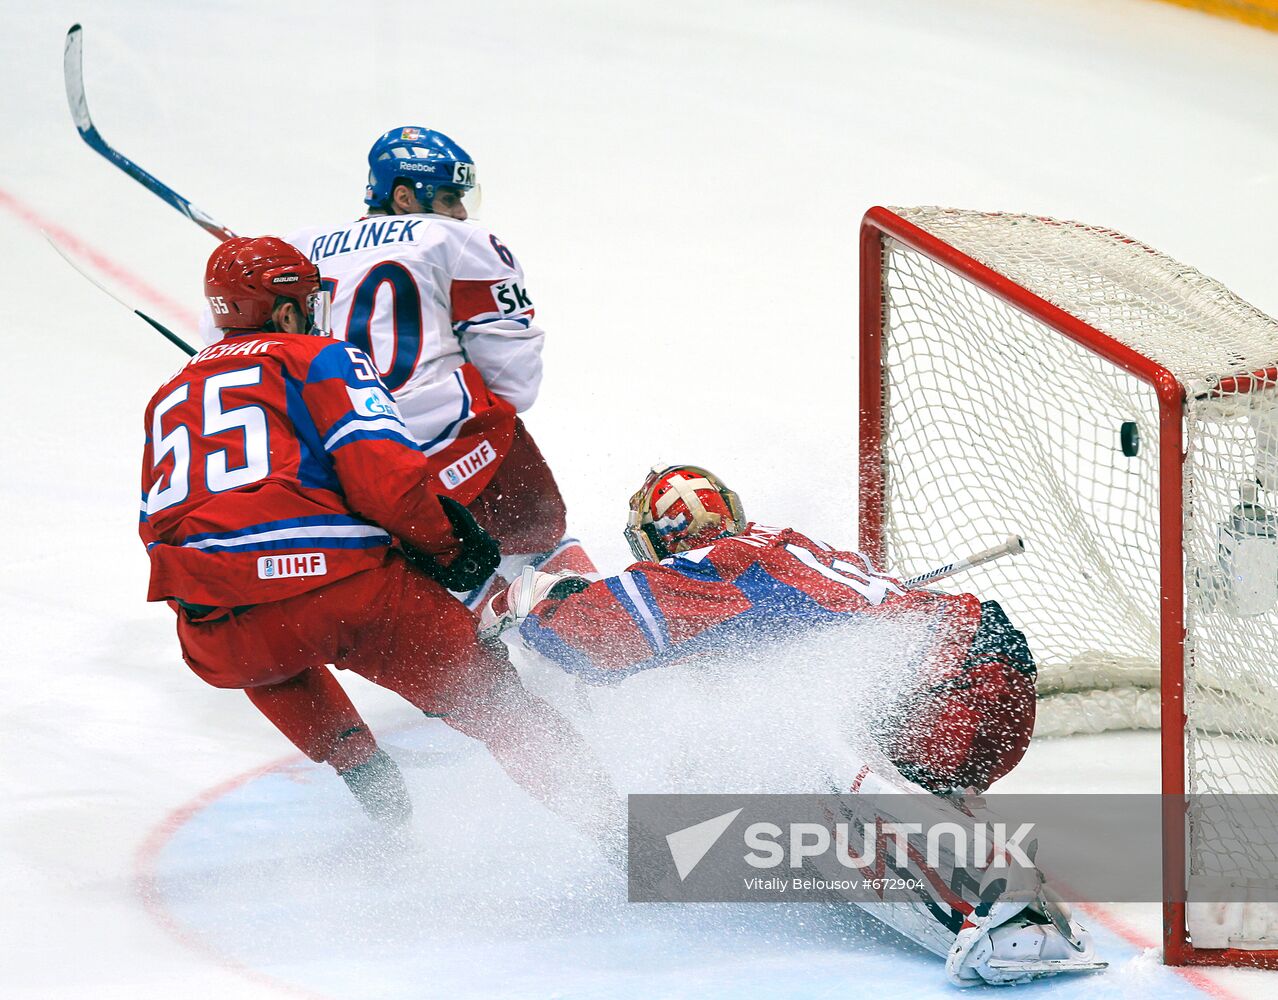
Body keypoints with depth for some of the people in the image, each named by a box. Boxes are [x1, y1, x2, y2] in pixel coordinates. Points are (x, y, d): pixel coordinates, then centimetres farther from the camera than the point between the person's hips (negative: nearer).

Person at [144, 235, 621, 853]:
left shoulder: (167, 399, 30)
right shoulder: (322, 358, 12)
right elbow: (385, 473, -3)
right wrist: (446, 547, 12)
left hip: (217, 645, 4)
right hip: (342, 588, -4)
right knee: (488, 697, 11)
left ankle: (365, 778, 32)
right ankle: (610, 822, 0)